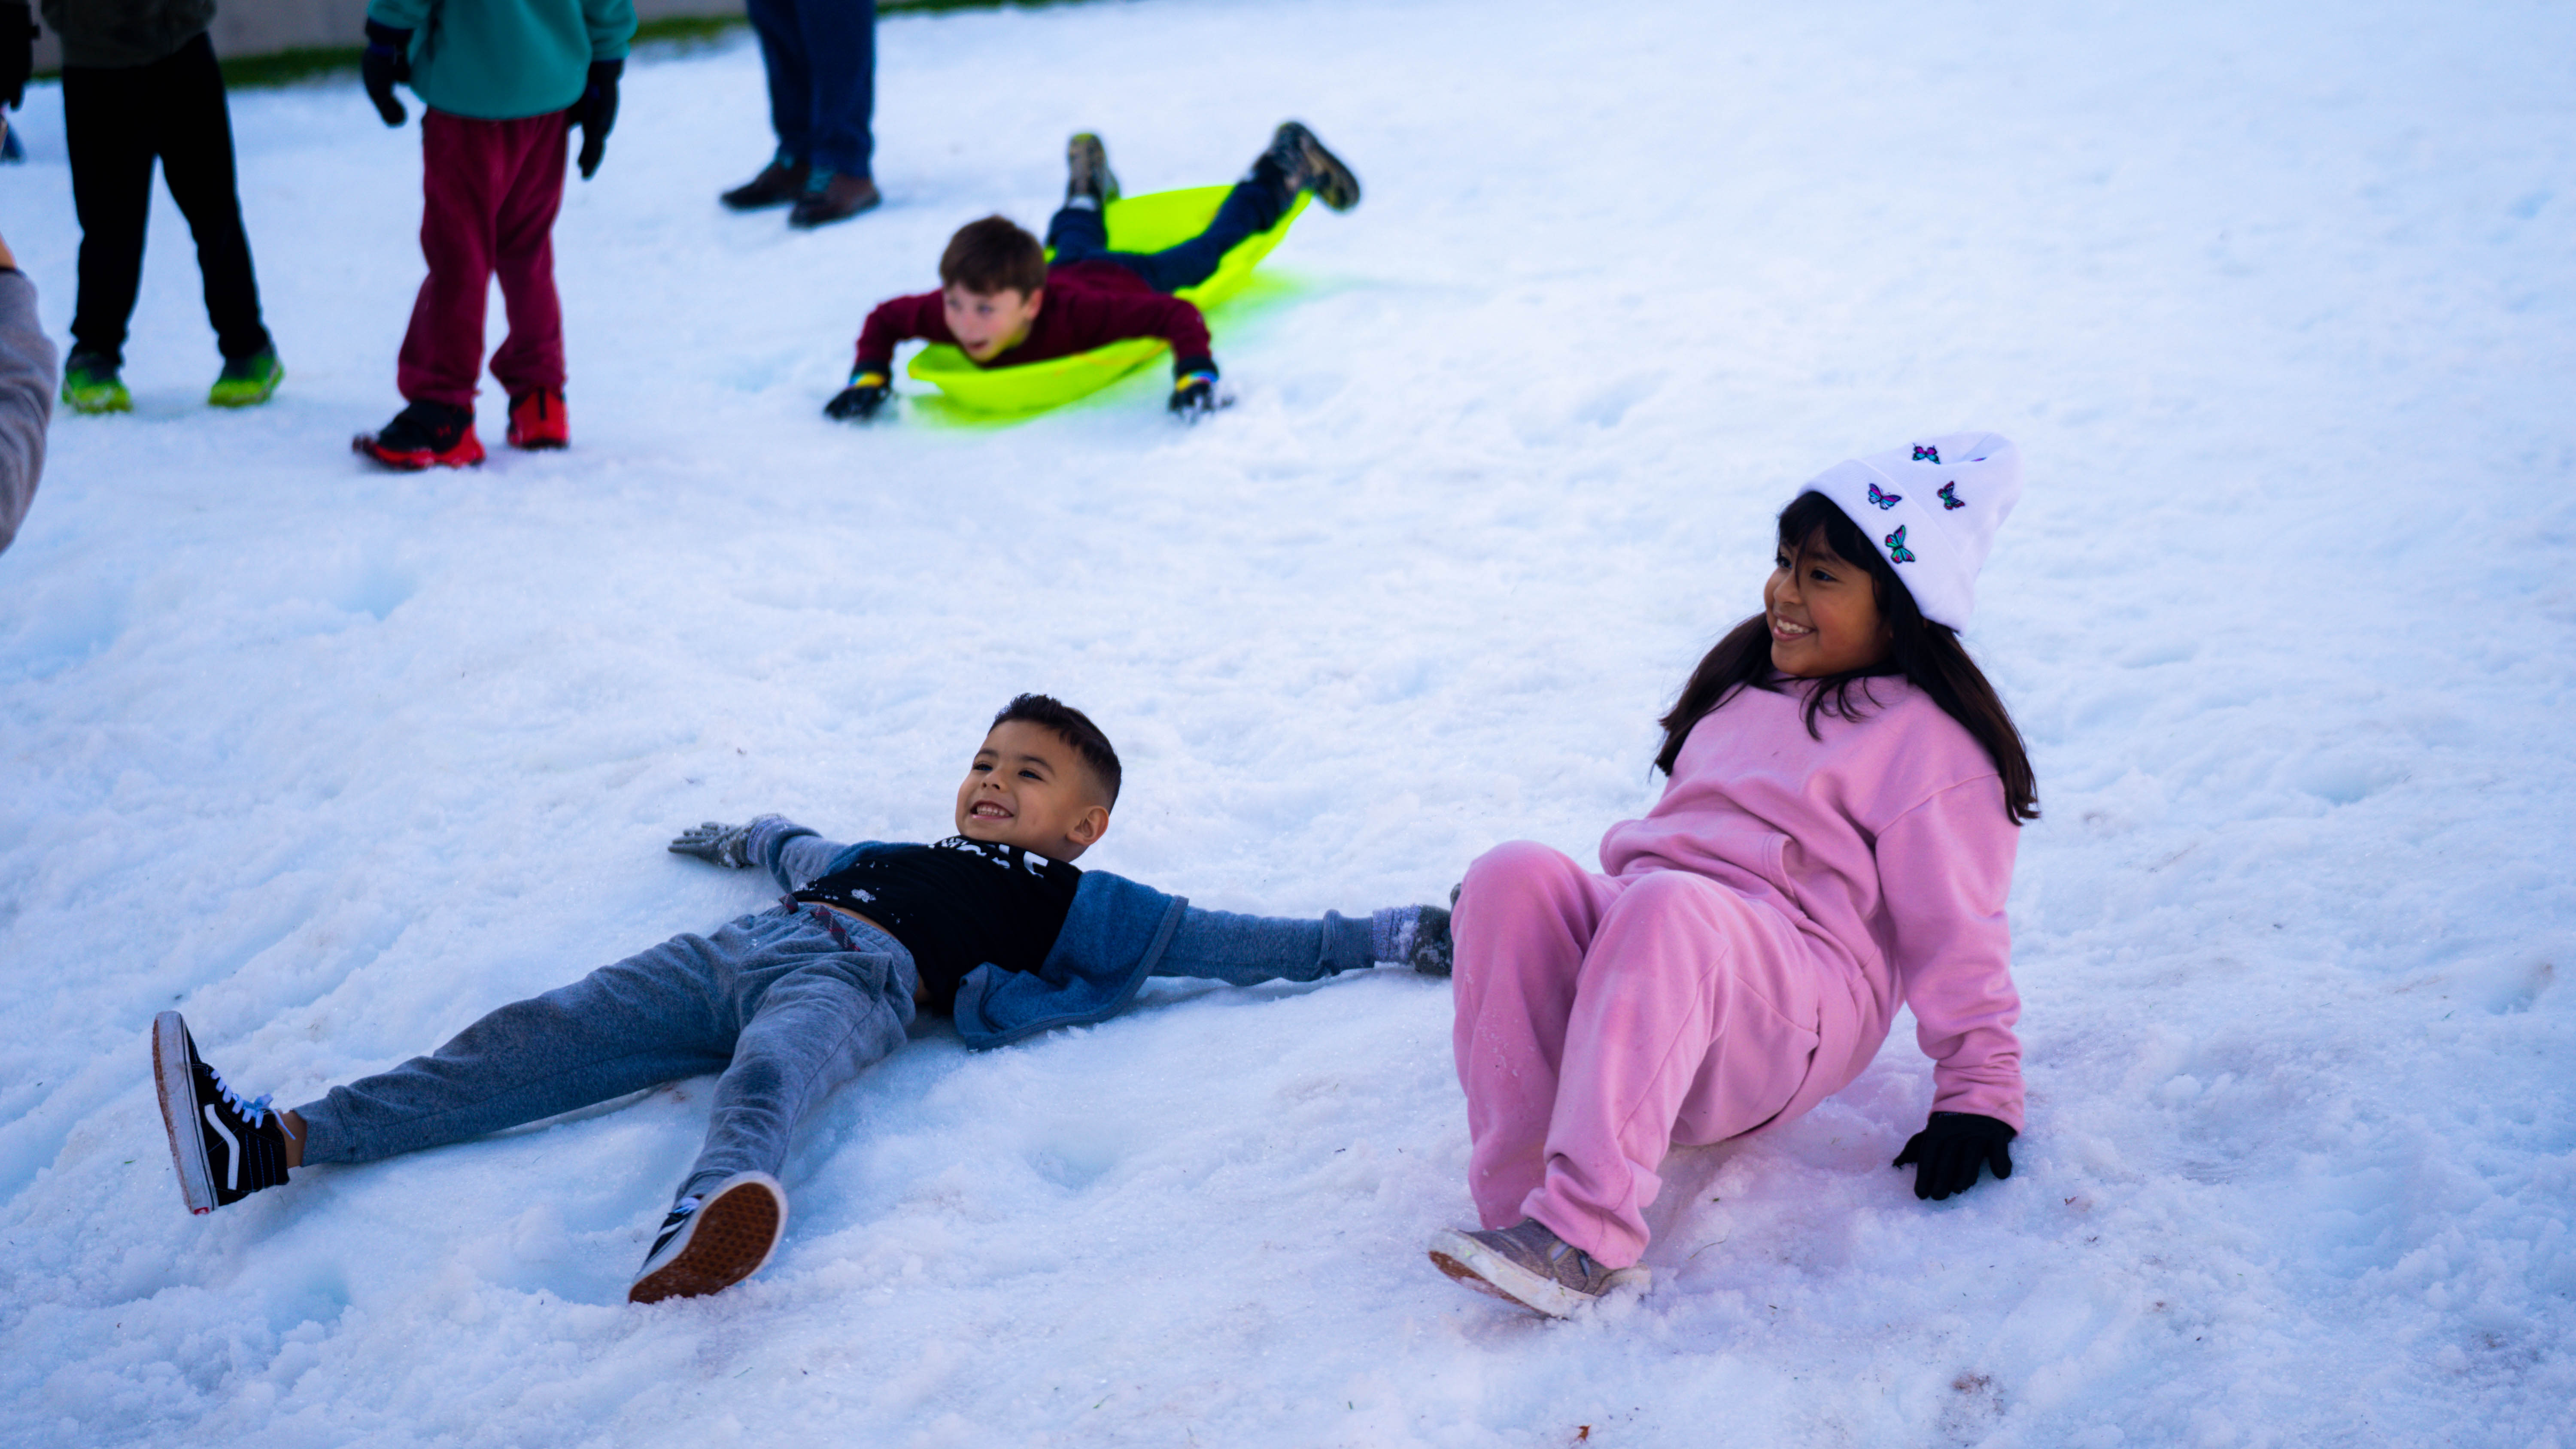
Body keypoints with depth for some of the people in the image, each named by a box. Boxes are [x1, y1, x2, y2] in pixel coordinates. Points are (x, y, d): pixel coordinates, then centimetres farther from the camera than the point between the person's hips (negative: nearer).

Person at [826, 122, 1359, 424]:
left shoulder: (1074, 316, -50)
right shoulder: (945, 313, -40)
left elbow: (1179, 317, -48)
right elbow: (884, 318, -20)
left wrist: (1196, 377, -60)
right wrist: (869, 377, -33)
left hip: (1133, 284, -4)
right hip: (1068, 272, 4)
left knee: (1204, 251, 25)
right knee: (1071, 246, 40)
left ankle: (1281, 171, 46)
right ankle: (1087, 189, 71)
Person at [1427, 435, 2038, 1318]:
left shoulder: (1929, 741, 3)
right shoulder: (1747, 683, 27)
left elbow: (1956, 930, -2)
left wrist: (1979, 1094, -6)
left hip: (1793, 1001, -7)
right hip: (1638, 941, 7)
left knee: (1668, 910, -41)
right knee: (1514, 878, -26)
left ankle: (1586, 1235, -48)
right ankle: (1519, 1199, -33)